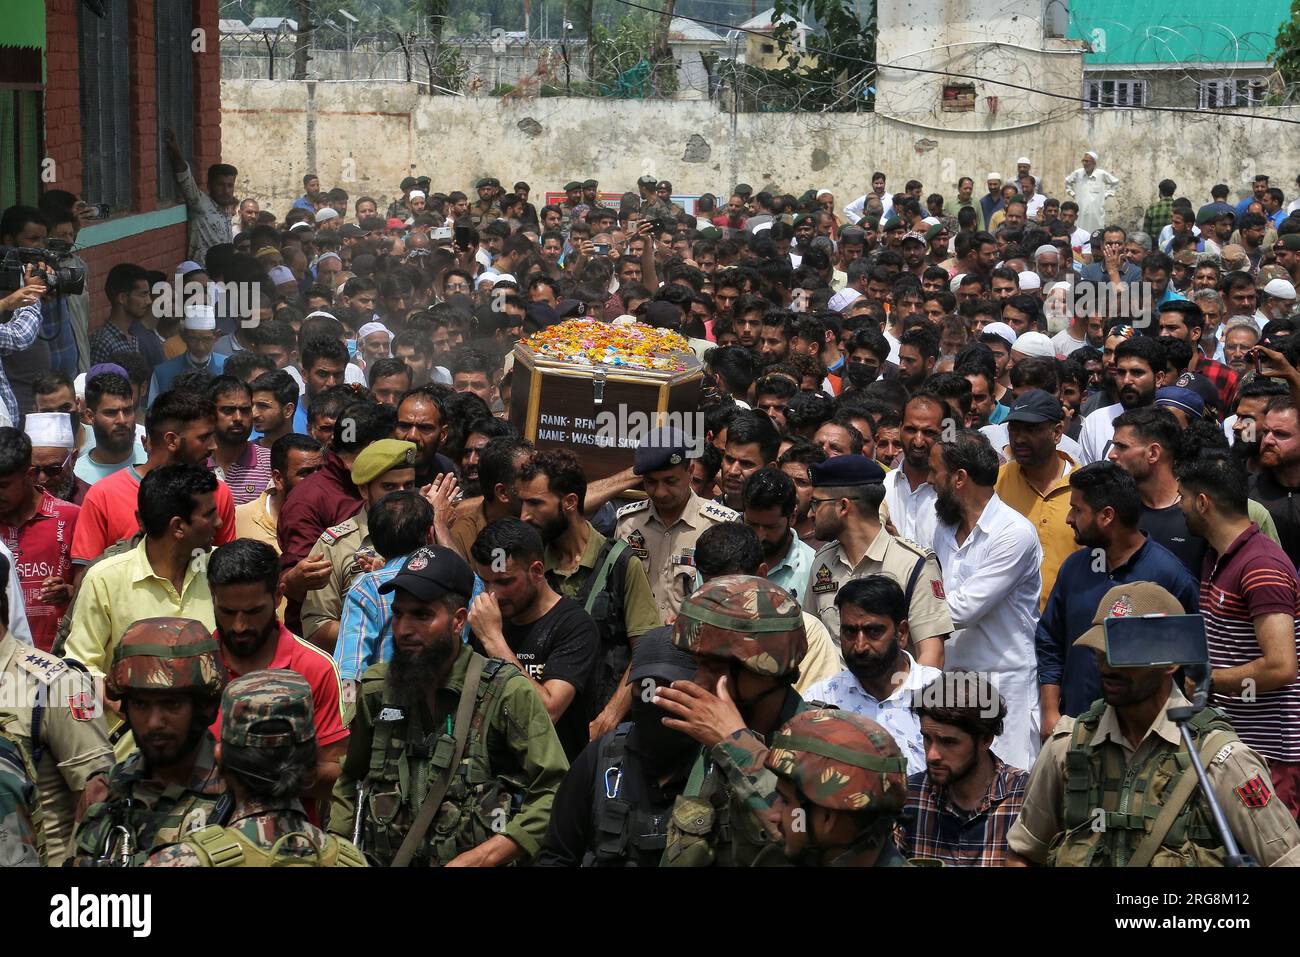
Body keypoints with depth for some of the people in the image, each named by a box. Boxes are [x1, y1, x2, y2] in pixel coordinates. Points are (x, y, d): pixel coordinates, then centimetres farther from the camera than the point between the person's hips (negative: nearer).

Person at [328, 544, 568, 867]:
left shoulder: (508, 692, -2)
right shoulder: (376, 689, 12)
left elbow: (555, 792, -6)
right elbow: (350, 781, 25)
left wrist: (481, 858, -13)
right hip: (382, 860, 4)